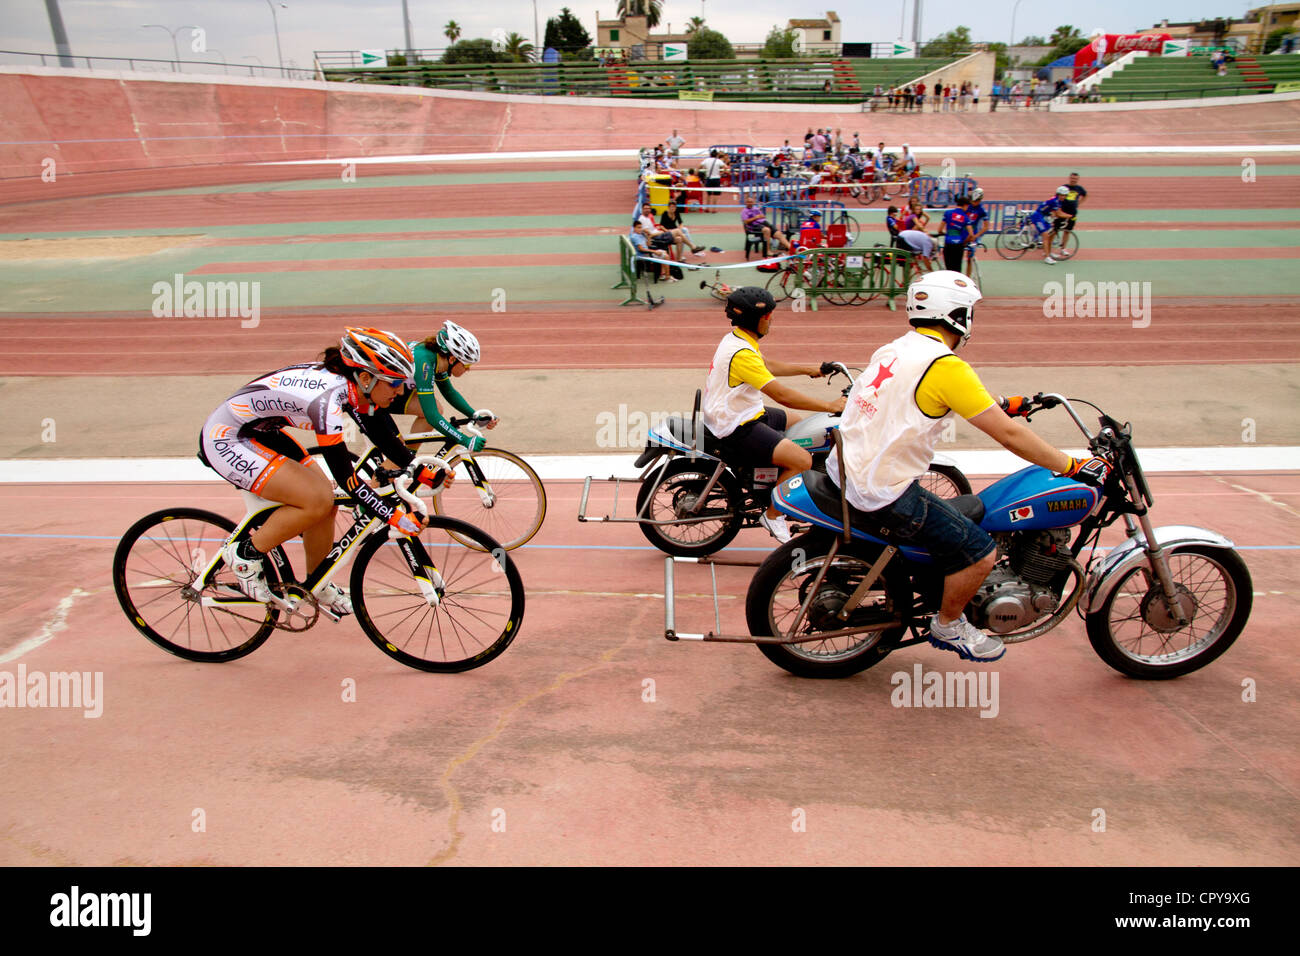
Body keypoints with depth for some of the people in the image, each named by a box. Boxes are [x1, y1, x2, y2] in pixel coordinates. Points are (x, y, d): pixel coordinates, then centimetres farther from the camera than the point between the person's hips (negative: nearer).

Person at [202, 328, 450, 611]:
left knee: (327, 498, 4)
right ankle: (245, 554, 1)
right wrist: (396, 517, -29)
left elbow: (385, 438, 4)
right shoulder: (327, 397, -32)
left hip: (261, 433, 9)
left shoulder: (355, 388, -7)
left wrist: (426, 474, -4)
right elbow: (345, 476, -31)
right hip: (224, 440, -9)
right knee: (318, 500, -21)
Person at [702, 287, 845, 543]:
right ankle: (772, 515, -1)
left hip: (742, 414, 11)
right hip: (735, 428, -11)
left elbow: (767, 367, 26)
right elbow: (781, 394, -28)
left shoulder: (736, 338, 7)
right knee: (802, 460, -20)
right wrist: (829, 405, -22)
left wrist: (808, 369, 26)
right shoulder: (741, 353, -26)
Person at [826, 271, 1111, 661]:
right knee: (980, 552, -1)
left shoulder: (895, 349, 11)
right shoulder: (945, 365, -16)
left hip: (843, 472, 10)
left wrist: (1004, 405, 30)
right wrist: (1076, 468, -5)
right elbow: (1008, 435, -15)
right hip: (883, 494, -10)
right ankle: (948, 626, 20)